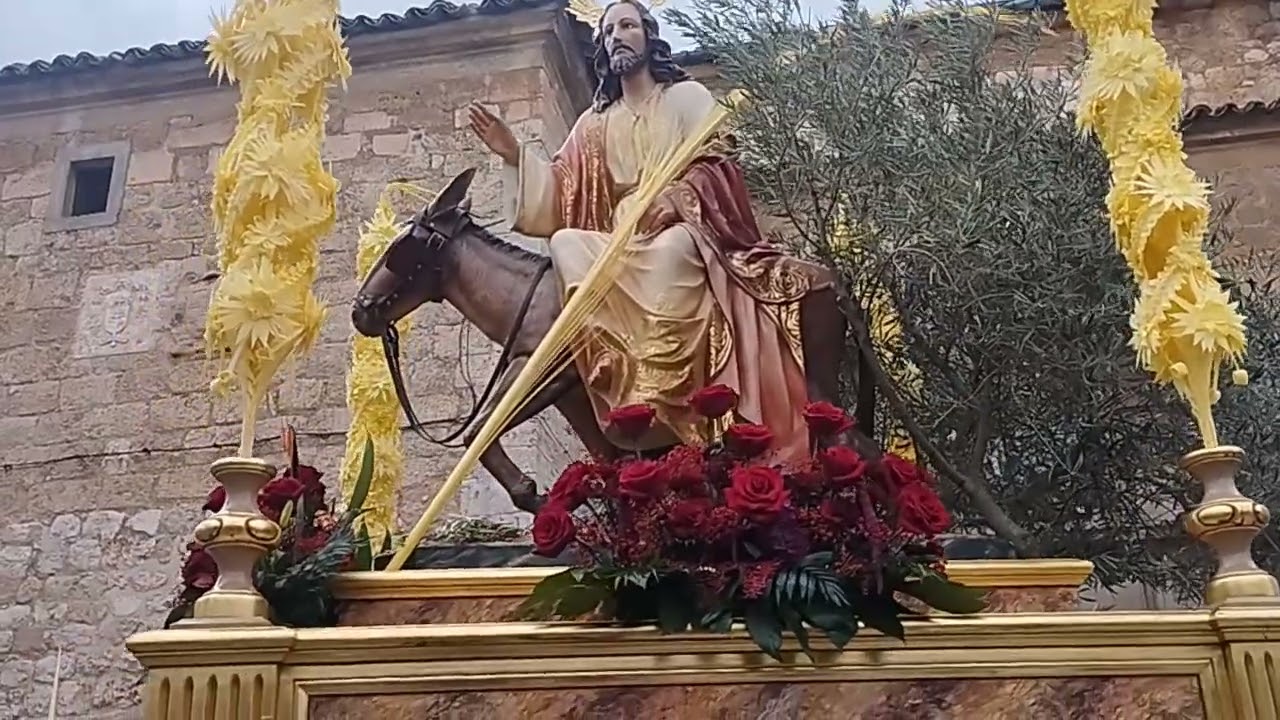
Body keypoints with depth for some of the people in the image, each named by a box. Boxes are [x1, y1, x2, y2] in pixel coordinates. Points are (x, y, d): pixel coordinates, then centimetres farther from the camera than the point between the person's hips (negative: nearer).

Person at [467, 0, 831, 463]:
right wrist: (514, 155, 1)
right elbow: (561, 194, 14)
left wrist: (678, 196, -21)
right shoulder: (594, 123, 21)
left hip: (683, 232, -4)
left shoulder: (687, 95, 11)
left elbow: (716, 164, -2)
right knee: (564, 244, -26)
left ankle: (663, 402, -39)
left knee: (669, 248, -39)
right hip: (620, 248, 4)